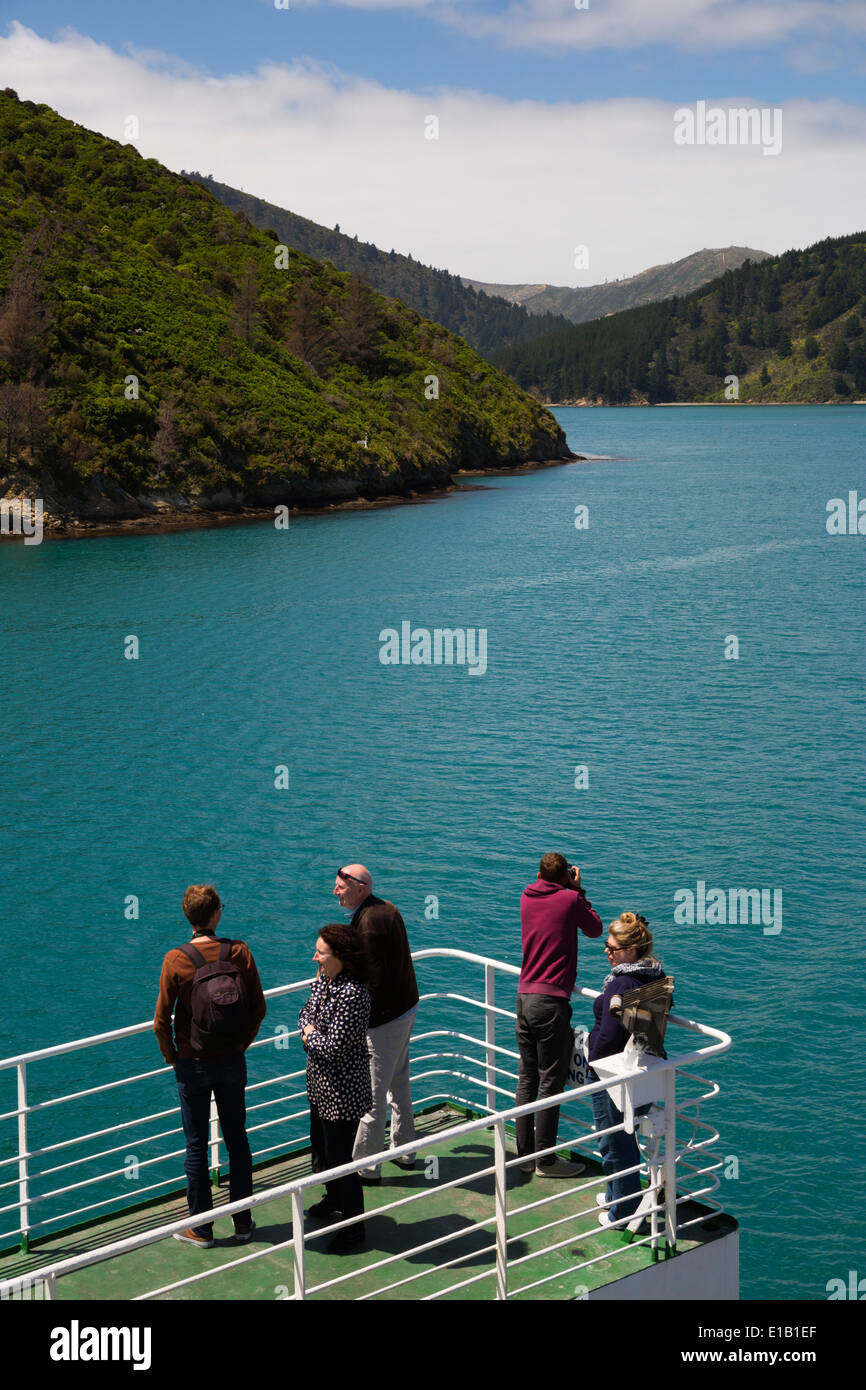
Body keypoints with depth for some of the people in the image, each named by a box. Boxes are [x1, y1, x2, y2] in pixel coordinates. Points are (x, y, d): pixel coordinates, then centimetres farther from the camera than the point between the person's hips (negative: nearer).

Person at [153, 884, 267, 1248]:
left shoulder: (176, 961, -16)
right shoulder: (239, 952, -10)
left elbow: (161, 1022, -13)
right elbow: (259, 1008, -3)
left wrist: (172, 1056, 4)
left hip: (194, 1066, -2)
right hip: (233, 1063, 2)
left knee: (196, 1146, 10)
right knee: (237, 1139, 16)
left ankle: (201, 1228, 20)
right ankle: (243, 1221, 25)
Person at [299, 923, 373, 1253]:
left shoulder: (352, 994, -29)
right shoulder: (323, 979, 0)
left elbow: (333, 1047, -28)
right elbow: (307, 1012, 14)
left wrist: (309, 1034, -10)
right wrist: (310, 1030, -8)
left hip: (343, 1089, -10)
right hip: (320, 1083, 10)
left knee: (338, 1157, 2)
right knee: (321, 1149, 26)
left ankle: (353, 1226, 19)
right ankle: (335, 1198, 51)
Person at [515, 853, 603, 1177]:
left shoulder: (527, 897, 8)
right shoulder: (570, 900, -7)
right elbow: (595, 929, 9)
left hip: (524, 998, 6)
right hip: (551, 1002, -6)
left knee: (526, 1080, 13)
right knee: (550, 1083, 0)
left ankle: (524, 1153, 19)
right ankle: (545, 1159, 5)